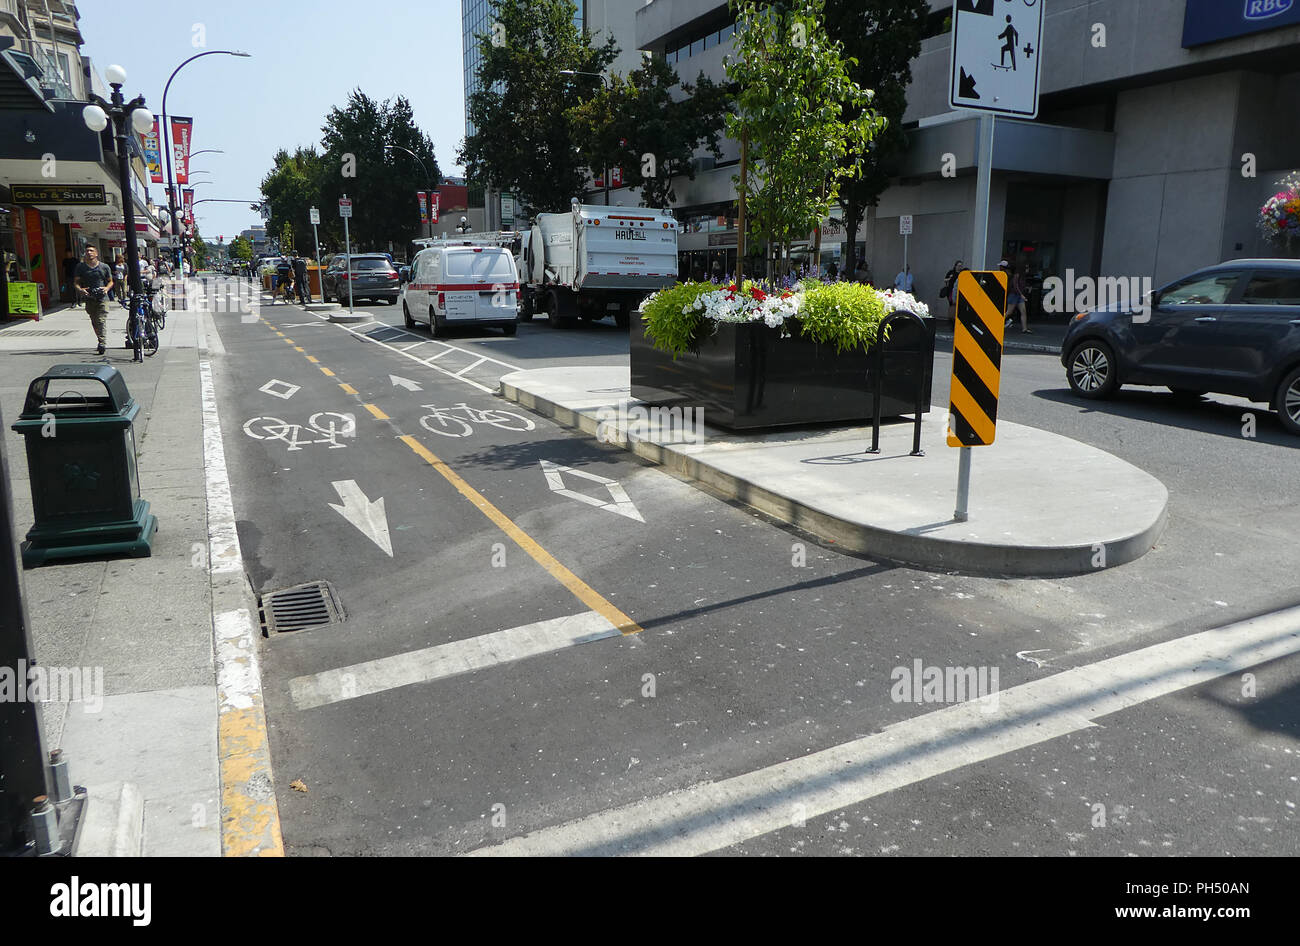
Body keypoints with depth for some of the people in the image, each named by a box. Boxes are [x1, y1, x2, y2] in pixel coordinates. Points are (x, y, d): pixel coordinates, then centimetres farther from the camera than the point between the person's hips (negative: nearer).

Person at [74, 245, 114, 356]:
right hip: (89, 298, 3)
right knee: (94, 323, 11)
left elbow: (111, 281, 11)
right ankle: (101, 342, 26)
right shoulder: (80, 266, 6)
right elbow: (76, 282, 7)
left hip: (102, 298, -3)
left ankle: (101, 346, -18)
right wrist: (80, 290, -14)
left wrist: (107, 288, -10)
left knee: (101, 321, -14)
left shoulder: (104, 267, 4)